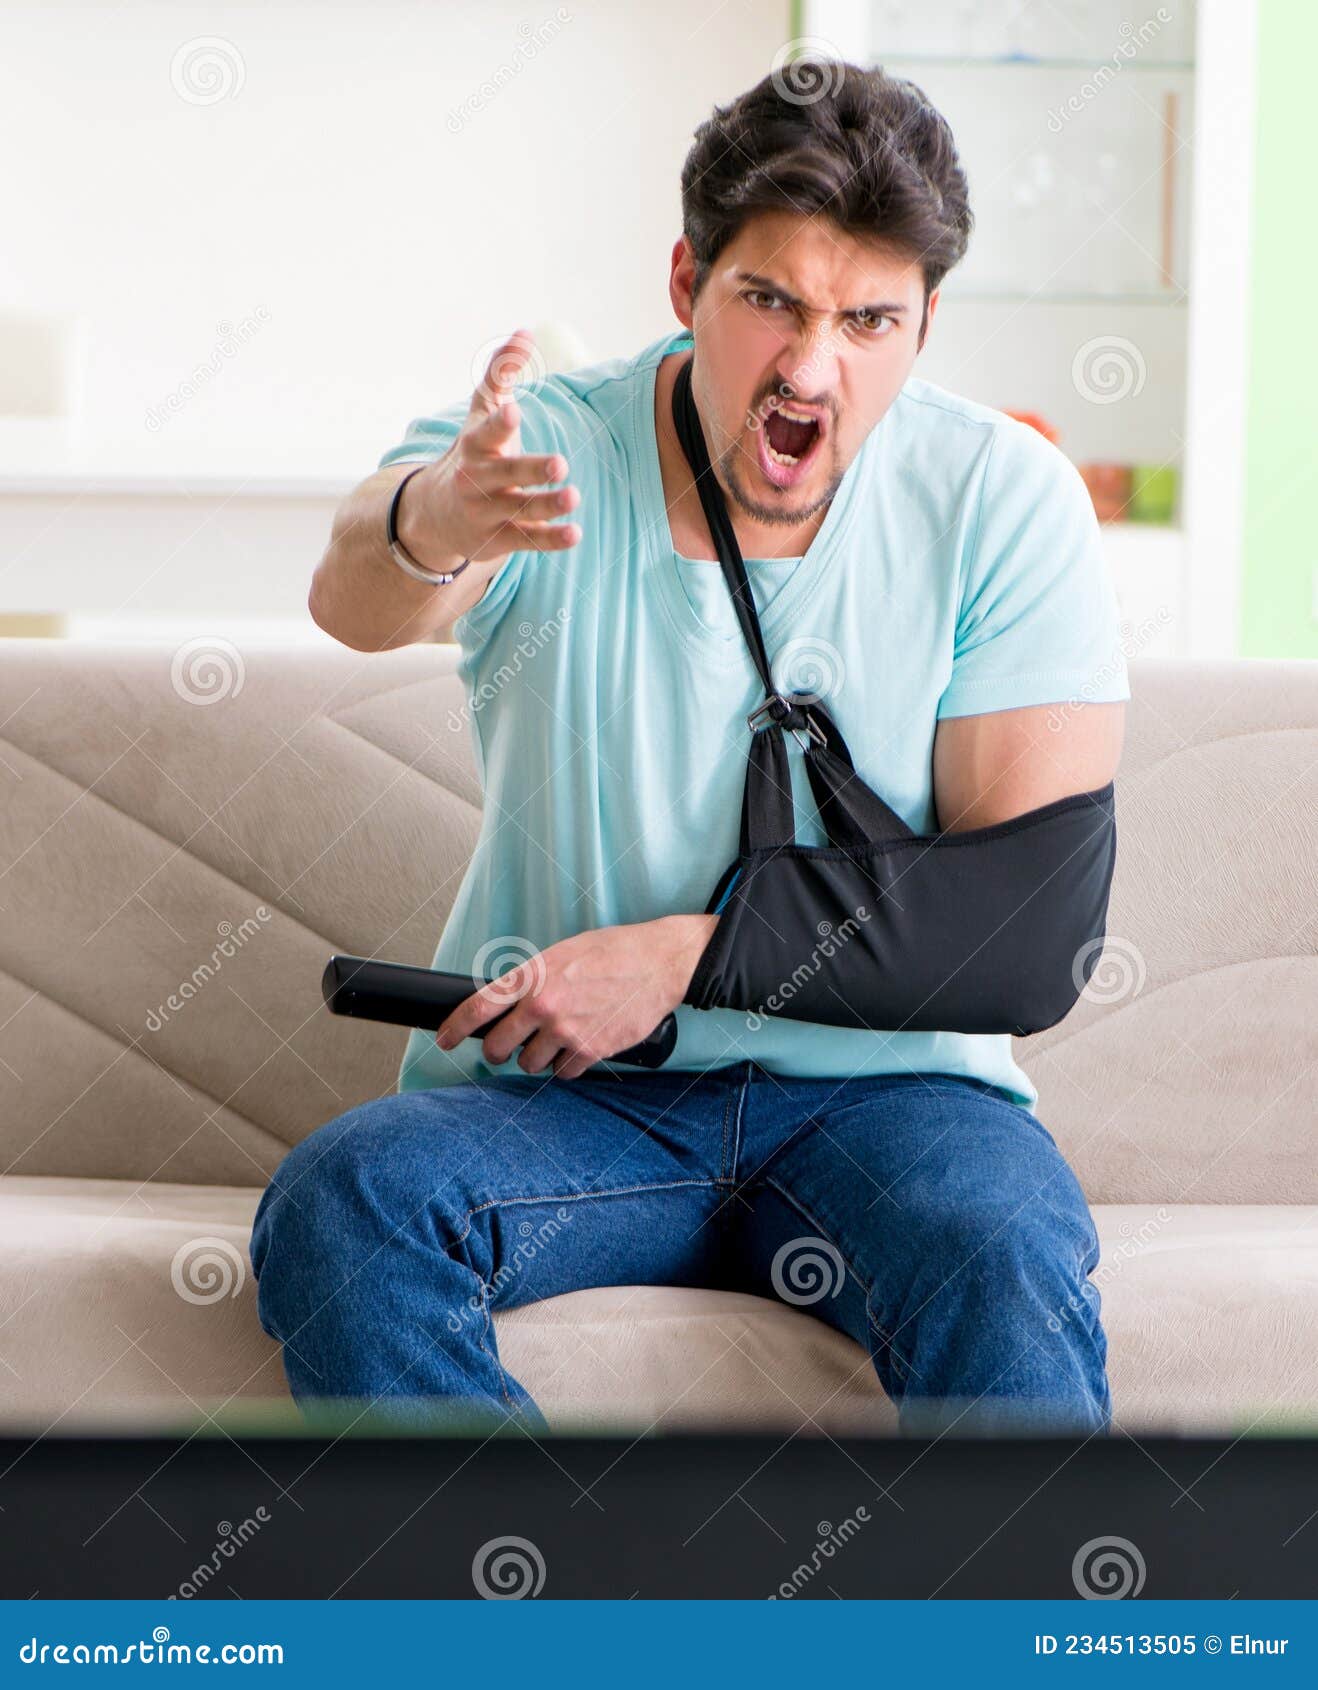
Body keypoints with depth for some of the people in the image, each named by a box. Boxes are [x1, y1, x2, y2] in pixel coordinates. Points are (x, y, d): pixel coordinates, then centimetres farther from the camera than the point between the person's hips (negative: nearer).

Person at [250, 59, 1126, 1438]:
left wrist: (681, 957, -13)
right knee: (336, 1208, -30)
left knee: (1006, 1258, -34)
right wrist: (434, 522, -52)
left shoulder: (1004, 501, -1)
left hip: (877, 1087, 0)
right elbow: (356, 597, -26)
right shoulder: (539, 452, -3)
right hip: (553, 1099, 1)